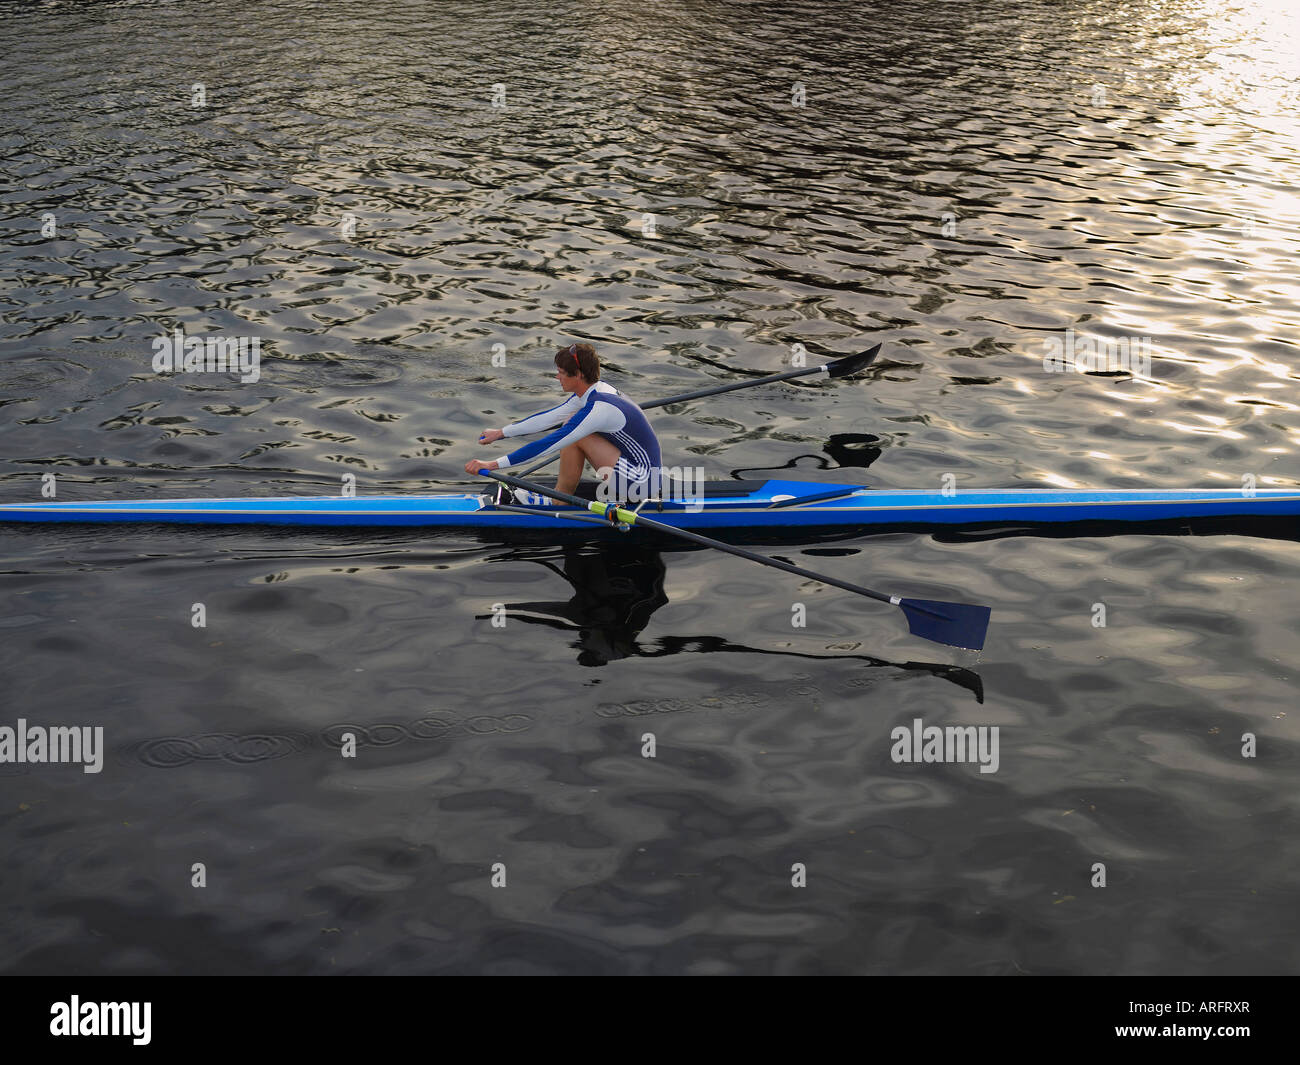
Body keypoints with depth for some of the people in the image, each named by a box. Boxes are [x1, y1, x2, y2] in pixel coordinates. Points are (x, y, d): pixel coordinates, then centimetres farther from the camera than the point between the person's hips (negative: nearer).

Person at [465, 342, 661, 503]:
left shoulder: (597, 409, -24)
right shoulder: (592, 392, 4)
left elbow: (548, 445, -25)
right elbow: (549, 418, 14)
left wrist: (493, 464, -23)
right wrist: (501, 433, 17)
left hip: (642, 482, -9)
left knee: (574, 435, -15)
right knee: (571, 426, 6)